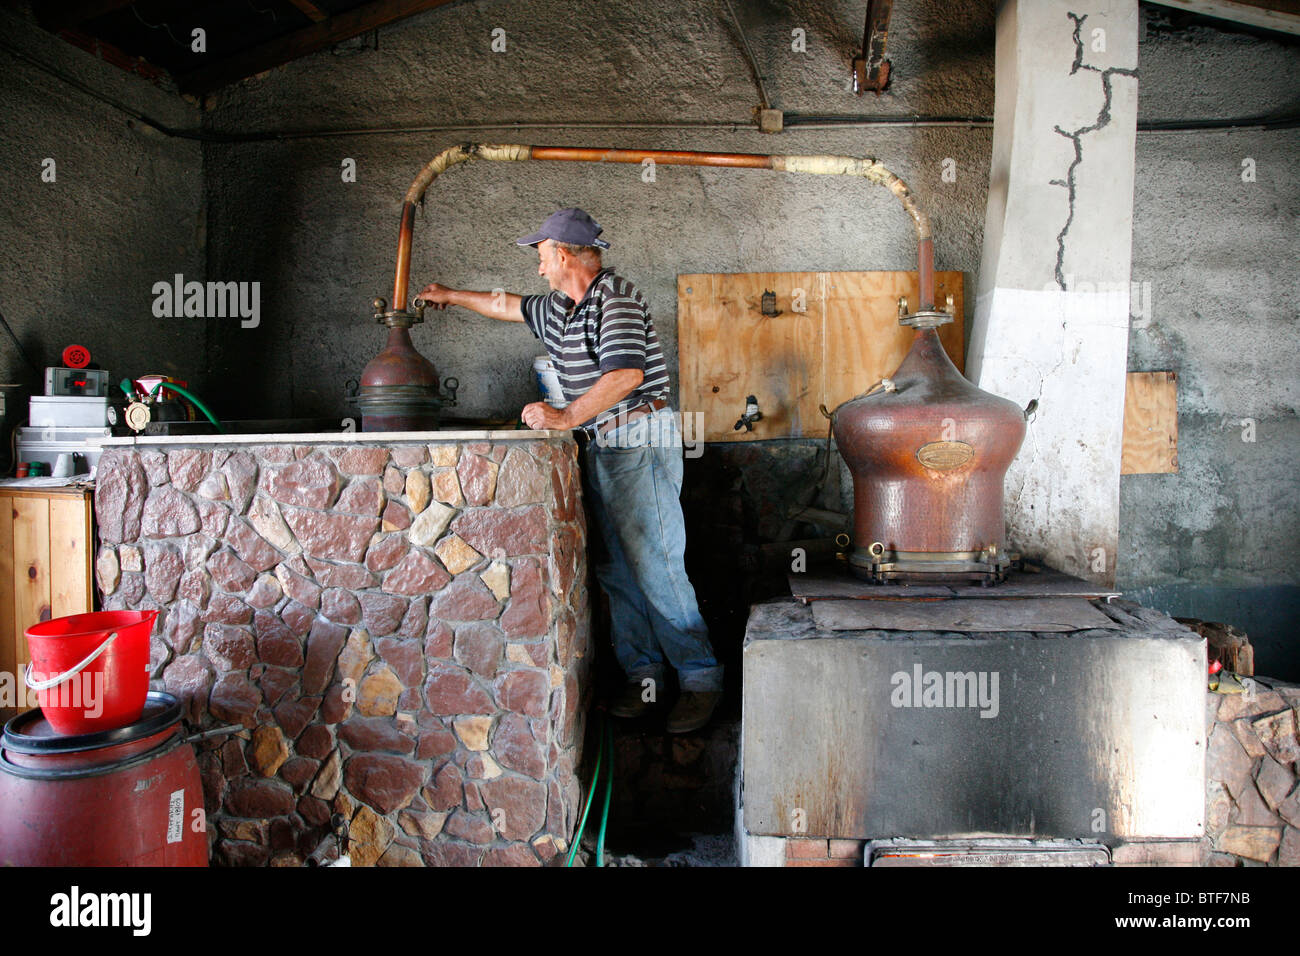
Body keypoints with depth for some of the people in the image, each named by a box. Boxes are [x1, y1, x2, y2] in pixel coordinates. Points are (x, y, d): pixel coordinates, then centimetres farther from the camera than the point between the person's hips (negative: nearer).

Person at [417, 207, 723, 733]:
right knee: (615, 570, 7)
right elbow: (510, 306, 36)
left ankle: (701, 679, 0)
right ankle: (642, 674, 15)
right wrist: (452, 295, 46)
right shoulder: (560, 307, 18)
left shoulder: (615, 297, -11)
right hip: (600, 447, 9)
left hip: (639, 444, -9)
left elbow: (626, 374, -24)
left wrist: (565, 417, -23)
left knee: (654, 566, -10)